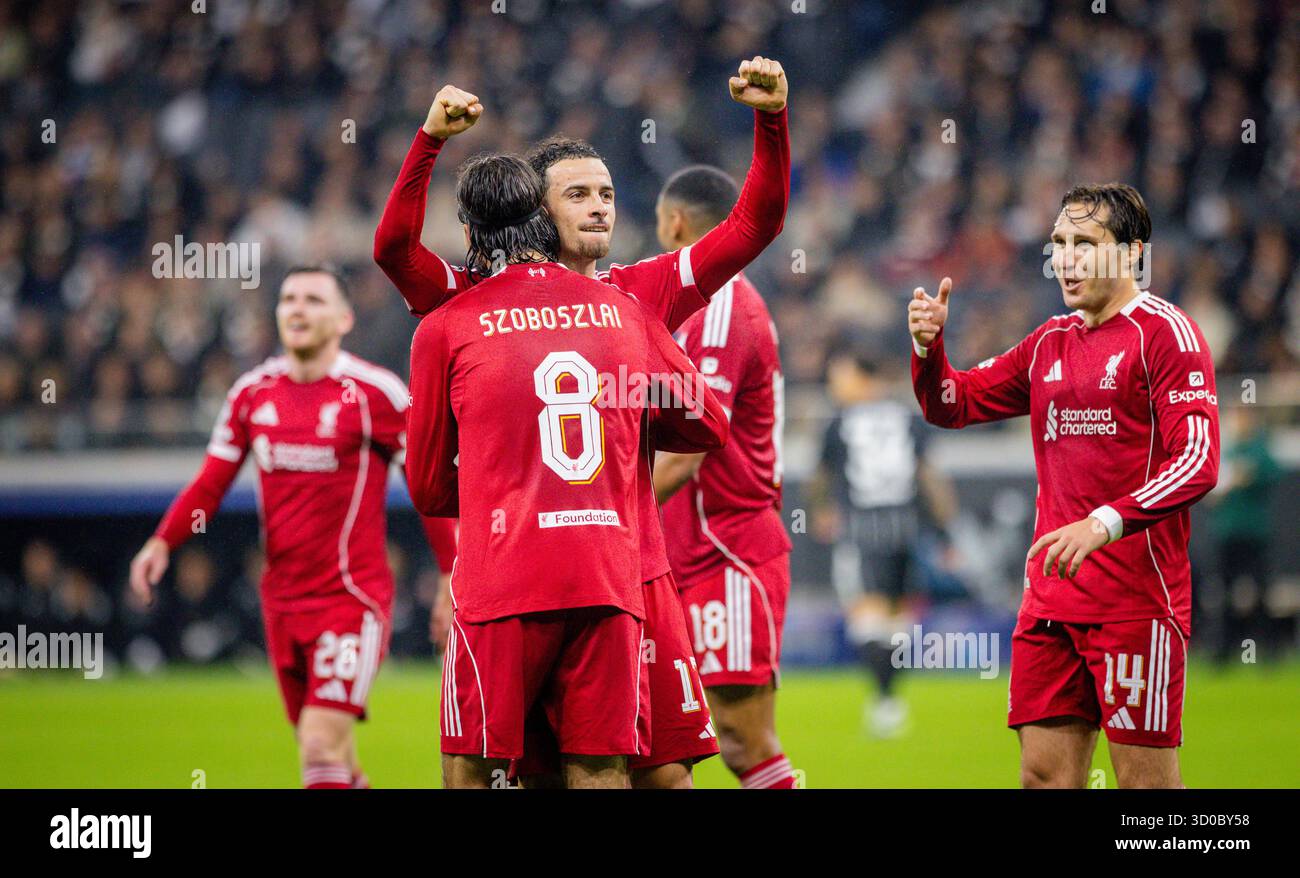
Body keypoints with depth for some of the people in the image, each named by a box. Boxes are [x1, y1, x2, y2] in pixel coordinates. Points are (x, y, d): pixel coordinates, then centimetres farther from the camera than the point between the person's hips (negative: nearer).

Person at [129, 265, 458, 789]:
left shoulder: (374, 393, -8)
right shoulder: (251, 393, 7)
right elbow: (211, 484, 11)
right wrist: (163, 541, -5)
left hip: (352, 597, -5)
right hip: (282, 601, 5)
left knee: (322, 750, -17)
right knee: (334, 763, 10)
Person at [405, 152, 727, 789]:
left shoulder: (445, 327, 4)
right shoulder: (623, 312, 12)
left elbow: (429, 490, 12)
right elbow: (711, 425, 23)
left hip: (503, 583, -3)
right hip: (611, 579, 3)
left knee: (471, 771, 4)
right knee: (602, 771, 4)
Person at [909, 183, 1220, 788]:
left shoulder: (1164, 331, -5)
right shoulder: (1051, 342, 17)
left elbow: (1198, 460, -15)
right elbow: (952, 405, 23)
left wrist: (1106, 523, -25)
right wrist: (927, 345, 1)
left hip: (1137, 597, -7)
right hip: (1050, 599, 7)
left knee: (1146, 779, -6)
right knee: (1044, 775, 4)